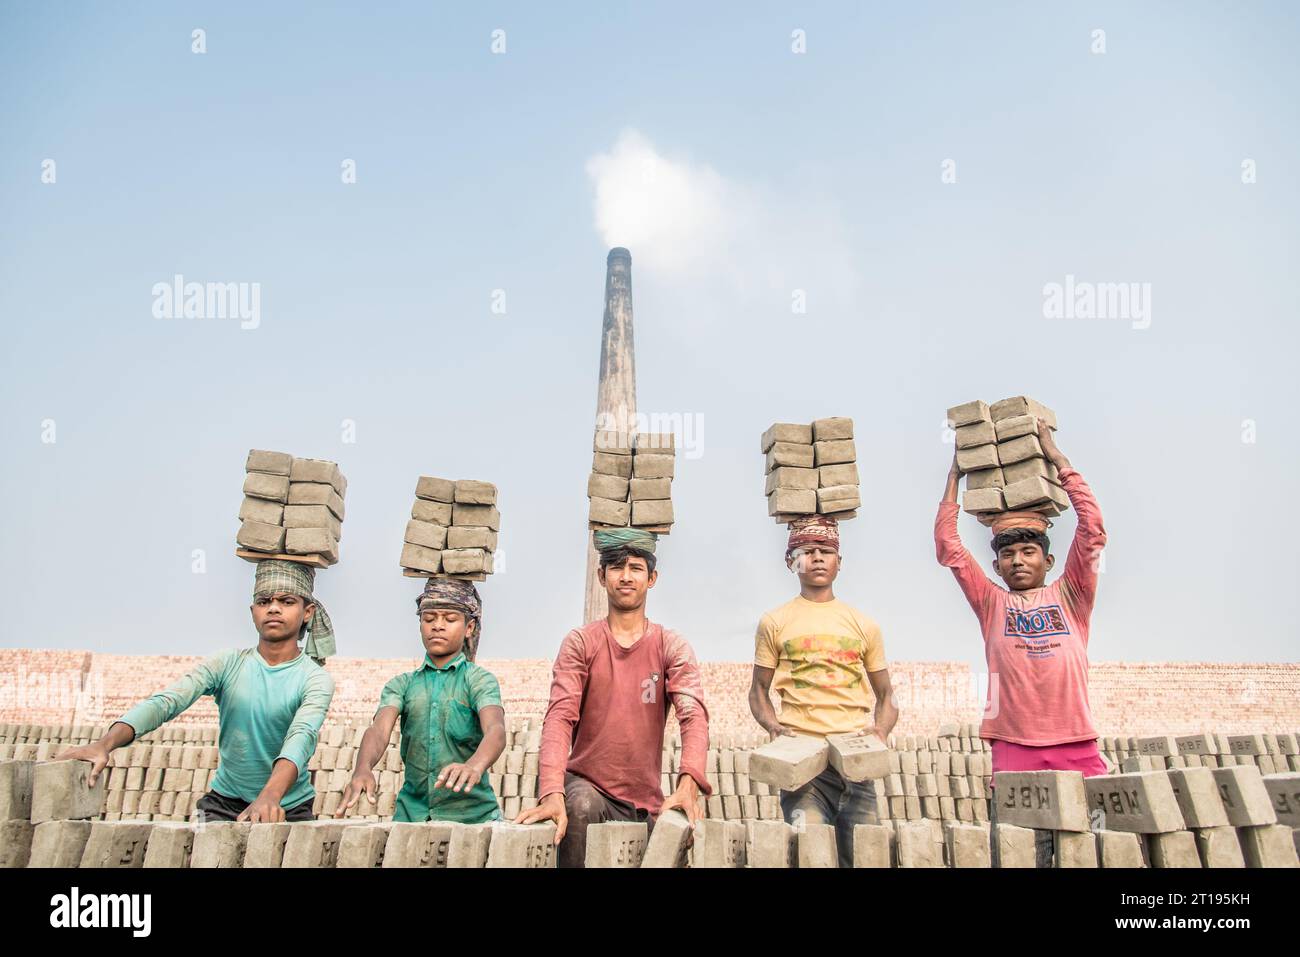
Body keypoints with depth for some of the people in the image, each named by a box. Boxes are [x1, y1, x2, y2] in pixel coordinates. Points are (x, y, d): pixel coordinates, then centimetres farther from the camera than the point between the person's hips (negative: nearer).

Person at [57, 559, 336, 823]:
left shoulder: (316, 679, -11)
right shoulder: (228, 664, -4)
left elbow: (302, 735, -29)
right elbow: (165, 701, -17)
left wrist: (270, 796, -48)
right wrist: (105, 744, -35)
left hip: (288, 809, -2)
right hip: (224, 802, 2)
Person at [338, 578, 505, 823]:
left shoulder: (479, 679, 0)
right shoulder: (402, 684, 10)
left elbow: (495, 729, -18)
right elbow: (380, 729, -7)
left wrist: (474, 766, -39)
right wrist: (363, 768, -29)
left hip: (471, 814, -2)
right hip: (412, 811, 3)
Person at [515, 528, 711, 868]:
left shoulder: (671, 646, -1)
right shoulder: (580, 642, -4)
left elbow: (693, 714, -16)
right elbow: (560, 716, -17)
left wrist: (688, 784, -36)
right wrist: (552, 793, -34)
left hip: (647, 801, 2)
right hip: (587, 782, -2)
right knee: (580, 805, -32)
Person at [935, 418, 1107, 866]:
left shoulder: (1069, 596, 12)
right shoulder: (992, 604, 12)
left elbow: (1092, 528, 4)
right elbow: (948, 547, 6)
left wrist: (1057, 458, 6)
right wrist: (955, 475, 9)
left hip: (1077, 747, 1)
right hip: (1014, 750, 0)